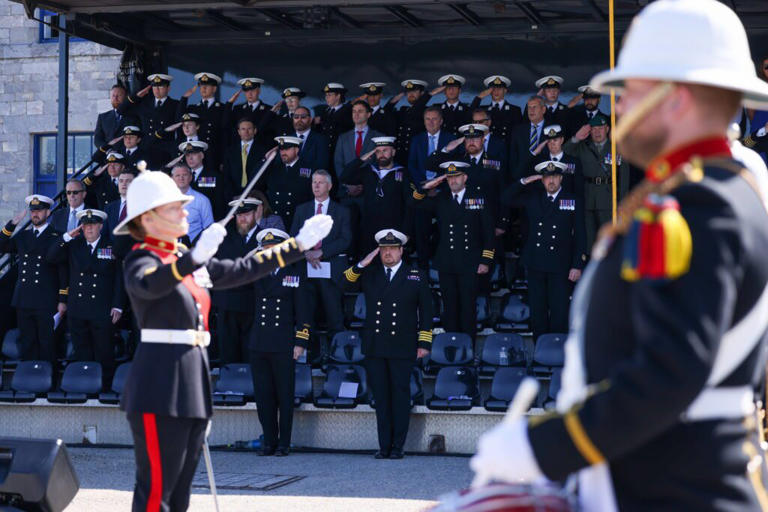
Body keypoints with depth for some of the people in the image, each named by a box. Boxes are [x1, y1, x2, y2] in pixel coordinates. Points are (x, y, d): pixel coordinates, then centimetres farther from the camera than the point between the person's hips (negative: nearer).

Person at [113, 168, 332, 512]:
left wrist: (300, 244, 19)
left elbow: (244, 269, 22)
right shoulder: (140, 261, -8)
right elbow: (147, 284, -32)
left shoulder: (189, 262, 17)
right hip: (160, 391, -9)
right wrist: (196, 257, -48)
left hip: (192, 386, 9)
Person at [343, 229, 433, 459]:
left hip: (402, 348, -2)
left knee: (400, 396, -2)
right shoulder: (369, 274, 12)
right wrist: (361, 265, -7)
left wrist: (424, 343, 0)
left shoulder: (417, 277, 7)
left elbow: (426, 311, 7)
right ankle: (384, 446, 7)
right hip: (374, 348, 2)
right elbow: (347, 285, 5)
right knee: (381, 397, 3)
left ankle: (397, 447, 4)